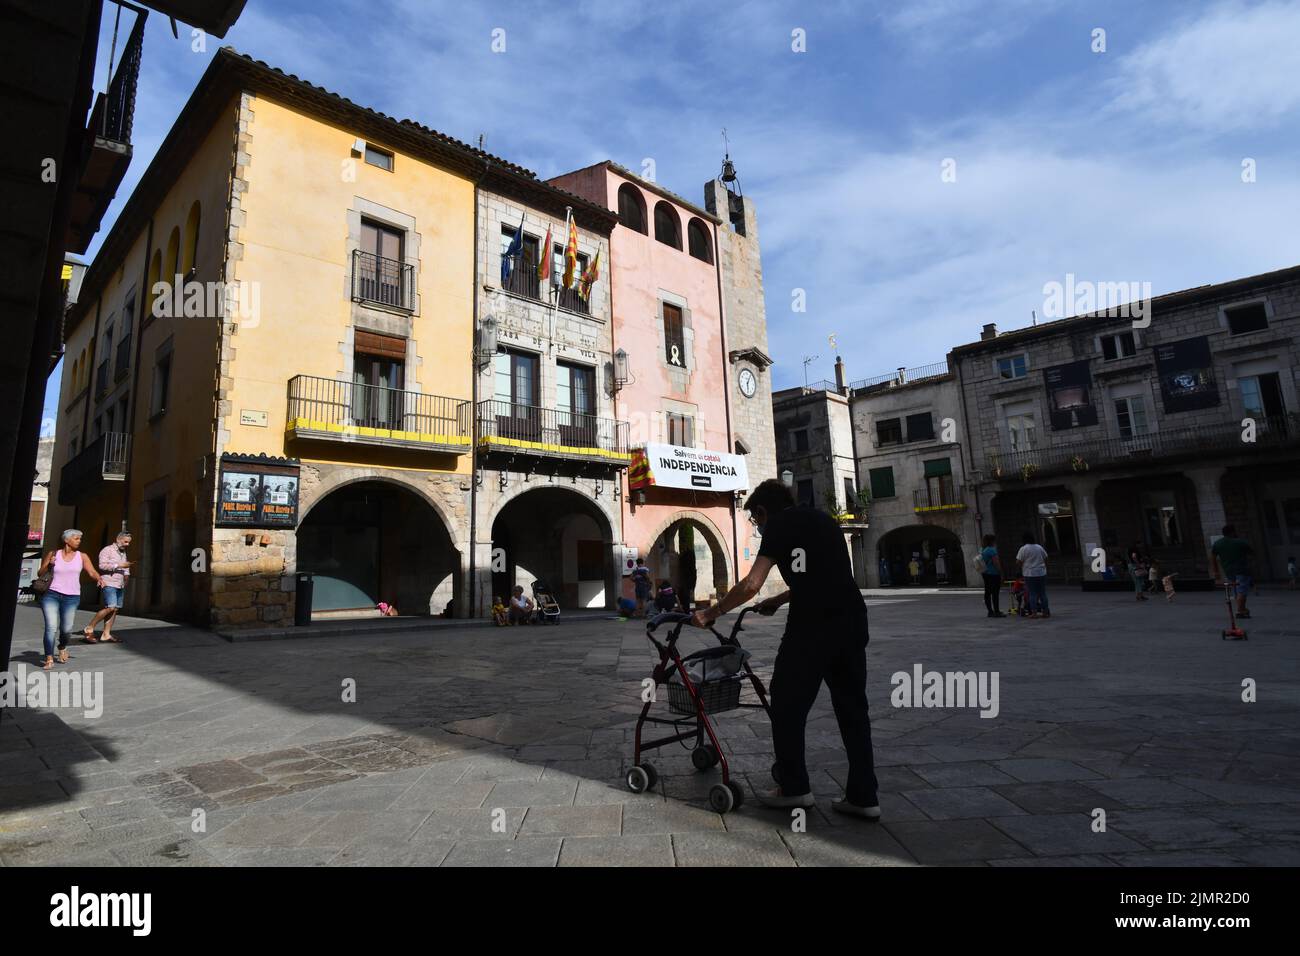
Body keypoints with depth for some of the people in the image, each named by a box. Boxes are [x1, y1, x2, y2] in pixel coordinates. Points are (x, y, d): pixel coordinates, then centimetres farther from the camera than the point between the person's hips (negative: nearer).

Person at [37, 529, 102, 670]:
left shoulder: (82, 557, 5)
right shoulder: (53, 554, 3)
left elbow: (92, 572, -4)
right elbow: (40, 574, 8)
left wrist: (99, 579, -25)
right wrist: (49, 565, -11)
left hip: (72, 597, 1)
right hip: (51, 595, -1)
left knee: (66, 628, 3)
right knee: (51, 626, -12)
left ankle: (62, 647, 36)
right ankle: (49, 659, -5)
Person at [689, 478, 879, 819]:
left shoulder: (780, 524, 0)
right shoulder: (823, 519, 22)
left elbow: (751, 584, -9)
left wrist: (710, 613, -1)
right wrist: (777, 601, 36)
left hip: (812, 626, -7)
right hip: (852, 622, 8)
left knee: (788, 706, 8)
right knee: (852, 707, 15)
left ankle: (794, 788, 18)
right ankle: (863, 797, 19)